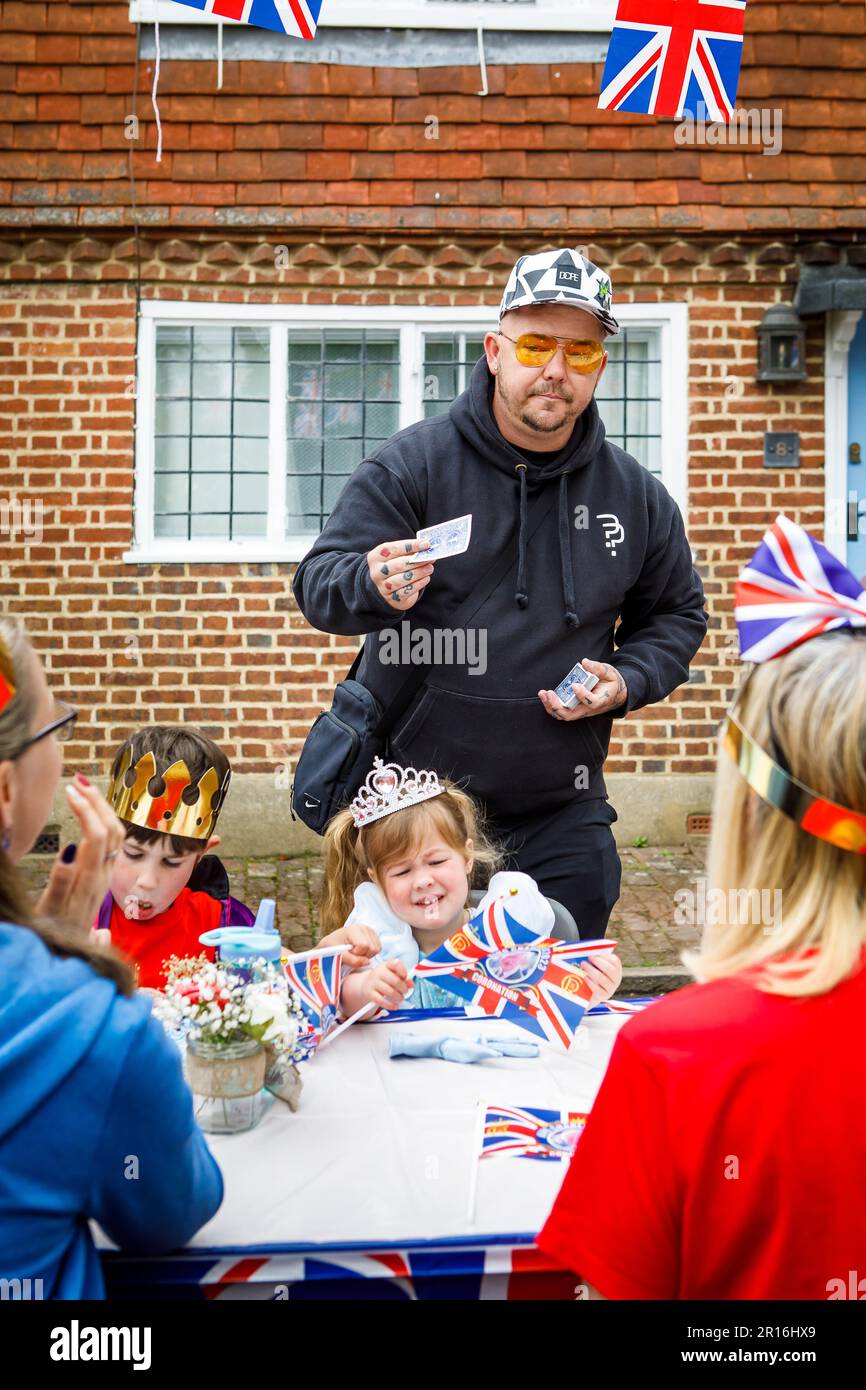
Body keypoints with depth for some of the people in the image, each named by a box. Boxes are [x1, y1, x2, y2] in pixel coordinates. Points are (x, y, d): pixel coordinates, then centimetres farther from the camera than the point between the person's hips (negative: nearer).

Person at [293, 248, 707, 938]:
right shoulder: (412, 464, -6)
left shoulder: (638, 496, 4)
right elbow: (318, 581, -11)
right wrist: (375, 587, -34)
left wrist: (627, 683, -4)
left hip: (562, 812, 3)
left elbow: (677, 616, 17)